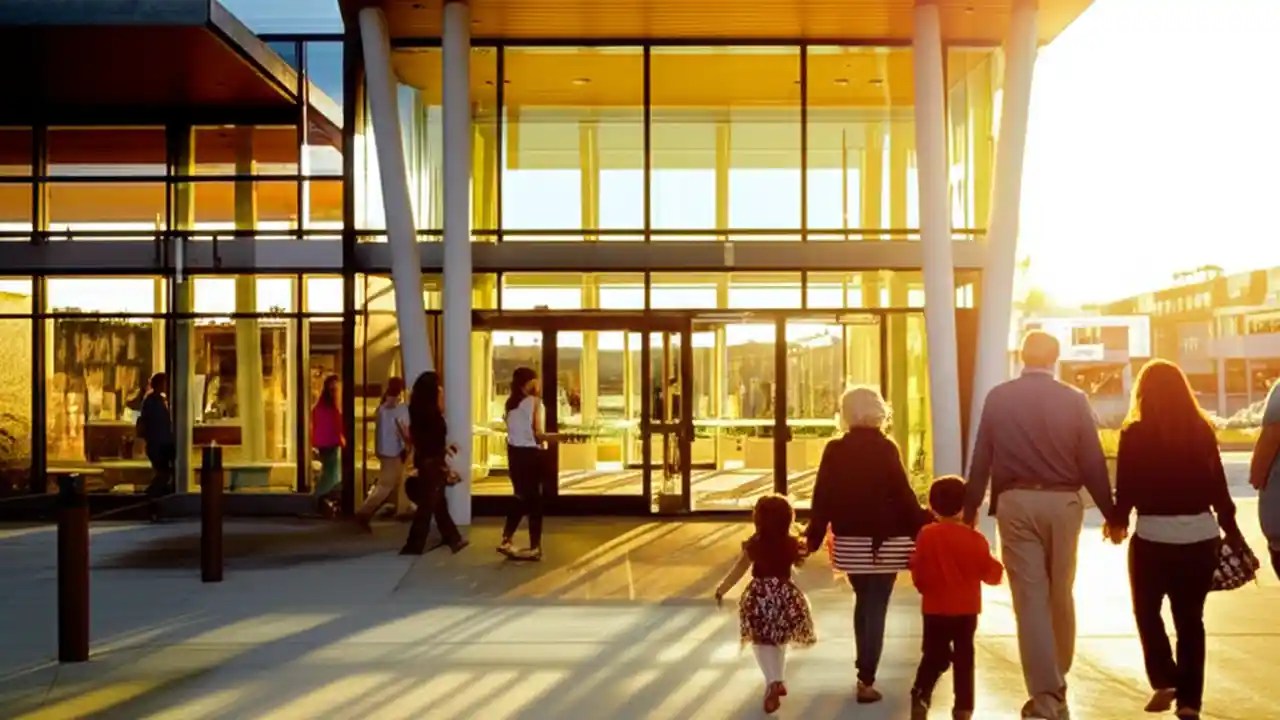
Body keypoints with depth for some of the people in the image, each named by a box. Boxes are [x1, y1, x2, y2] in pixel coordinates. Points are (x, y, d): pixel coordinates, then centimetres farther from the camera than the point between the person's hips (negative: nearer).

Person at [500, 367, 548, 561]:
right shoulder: (533, 401, -10)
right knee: (534, 499, 4)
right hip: (530, 453, -6)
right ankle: (534, 547, 9)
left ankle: (506, 541, 12)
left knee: (522, 498, 18)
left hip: (514, 452, 6)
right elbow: (537, 434, -15)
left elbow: (513, 428, 4)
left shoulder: (510, 402, 8)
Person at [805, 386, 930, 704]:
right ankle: (866, 681, 1)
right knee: (876, 608, 2)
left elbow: (822, 498, 0)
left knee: (863, 603, 21)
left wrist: (813, 538, 6)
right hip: (884, 543, -4)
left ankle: (864, 672, 30)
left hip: (849, 542, 4)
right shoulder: (885, 449, -10)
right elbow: (904, 496, -10)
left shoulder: (834, 450, 0)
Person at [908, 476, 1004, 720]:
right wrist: (999, 567, 20)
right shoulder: (975, 539, -10)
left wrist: (922, 579, 17)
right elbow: (991, 574, -1)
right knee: (964, 657, 9)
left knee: (933, 656, 10)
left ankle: (920, 698, -2)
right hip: (966, 609, 0)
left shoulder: (927, 535, -10)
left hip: (935, 609, 0)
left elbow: (919, 575, -5)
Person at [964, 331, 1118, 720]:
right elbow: (1093, 462, -1)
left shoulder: (998, 398, 0)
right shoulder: (1073, 400, -1)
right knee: (1061, 596, 16)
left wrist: (970, 508, 10)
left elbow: (981, 458, 1)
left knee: (1030, 599, 0)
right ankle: (1056, 685, 32)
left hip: (1015, 502, -1)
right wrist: (1112, 513, 8)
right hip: (1062, 502, 1)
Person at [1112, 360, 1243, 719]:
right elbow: (1218, 486, 4)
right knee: (1191, 618, 12)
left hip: (1154, 535, -3)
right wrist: (1231, 529, 14)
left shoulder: (1135, 434, -8)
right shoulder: (1202, 430, 1)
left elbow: (1126, 488, -6)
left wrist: (1118, 522, 12)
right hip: (1200, 534, 3)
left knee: (1147, 610, 17)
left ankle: (1164, 681, 4)